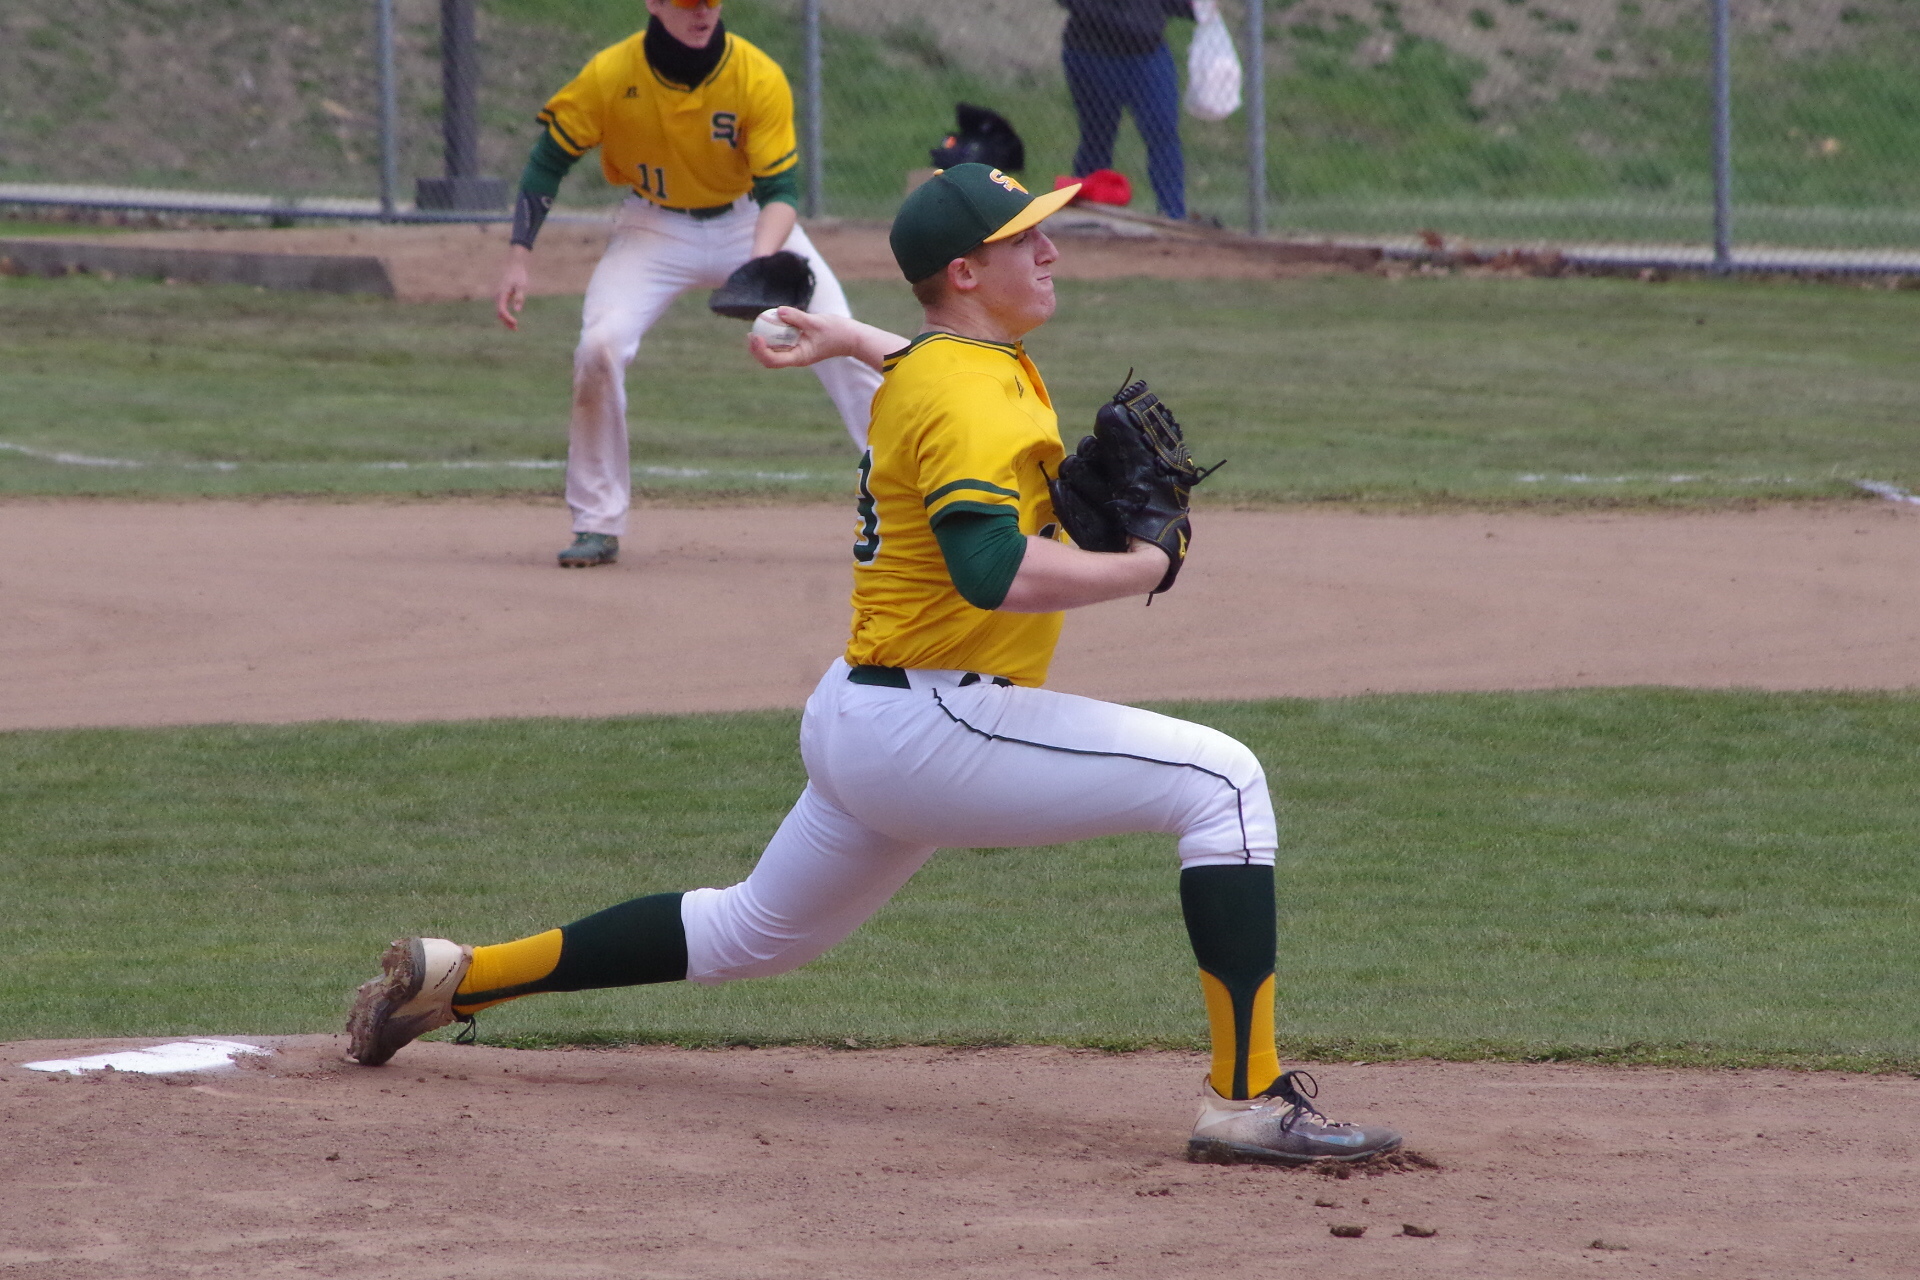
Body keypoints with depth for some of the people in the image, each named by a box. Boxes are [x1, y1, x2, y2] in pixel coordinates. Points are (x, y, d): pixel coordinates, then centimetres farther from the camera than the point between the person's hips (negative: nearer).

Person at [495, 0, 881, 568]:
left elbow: (780, 190, -23)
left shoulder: (759, 78, -22)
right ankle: (598, 528, -8)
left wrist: (761, 261, -42)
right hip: (654, 228, 0)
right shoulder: (611, 75, -20)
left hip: (750, 223, 0)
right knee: (599, 346, -21)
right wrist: (518, 259, -17)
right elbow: (548, 159, -10)